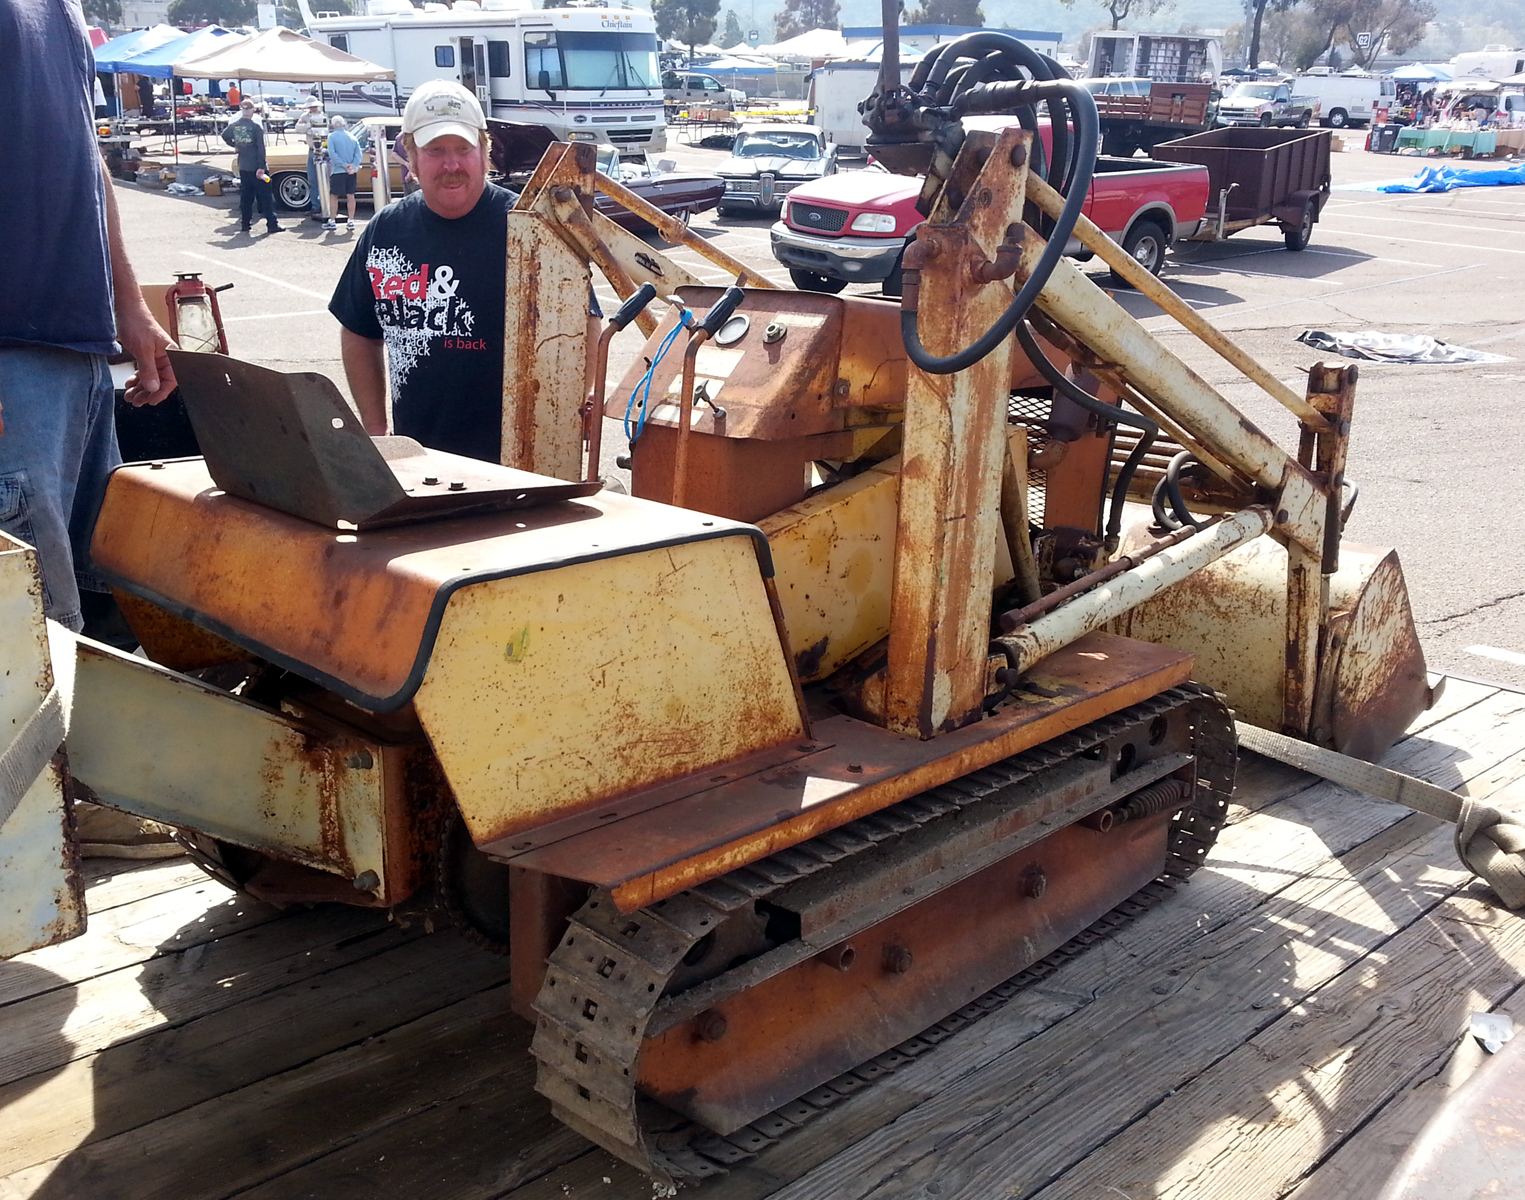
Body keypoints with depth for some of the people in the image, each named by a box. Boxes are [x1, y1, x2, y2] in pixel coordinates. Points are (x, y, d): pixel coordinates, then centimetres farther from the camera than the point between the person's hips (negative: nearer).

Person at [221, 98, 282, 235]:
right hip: (256, 167, -5)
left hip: (243, 167, 5)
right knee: (266, 196, -2)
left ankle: (244, 223, 14)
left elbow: (224, 135, 23)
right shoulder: (256, 126, -13)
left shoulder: (234, 125, 3)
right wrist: (262, 167, -16)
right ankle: (272, 224, -5)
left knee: (245, 196, 13)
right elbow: (261, 148, -16)